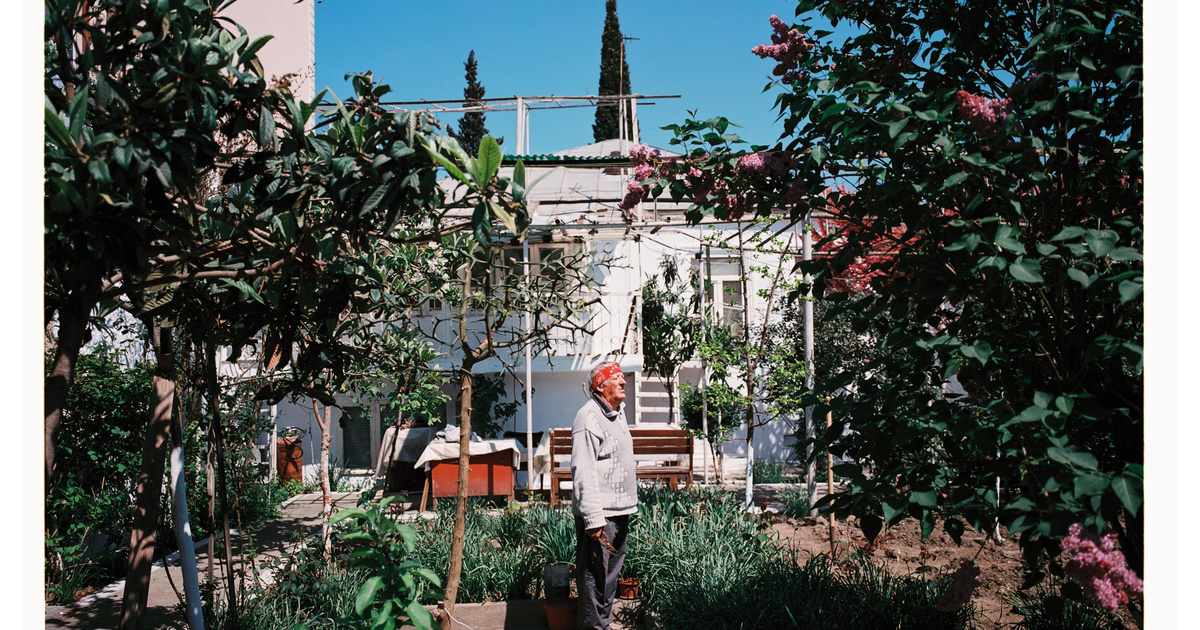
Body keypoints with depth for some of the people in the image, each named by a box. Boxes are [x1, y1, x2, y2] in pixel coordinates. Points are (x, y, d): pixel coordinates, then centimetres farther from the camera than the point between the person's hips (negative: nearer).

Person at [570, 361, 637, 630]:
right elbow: (583, 473, -21)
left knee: (611, 575, 17)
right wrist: (594, 519, -24)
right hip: (599, 514, -10)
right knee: (595, 578, -4)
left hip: (620, 511, 10)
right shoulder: (589, 417, -15)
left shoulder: (618, 413, 16)